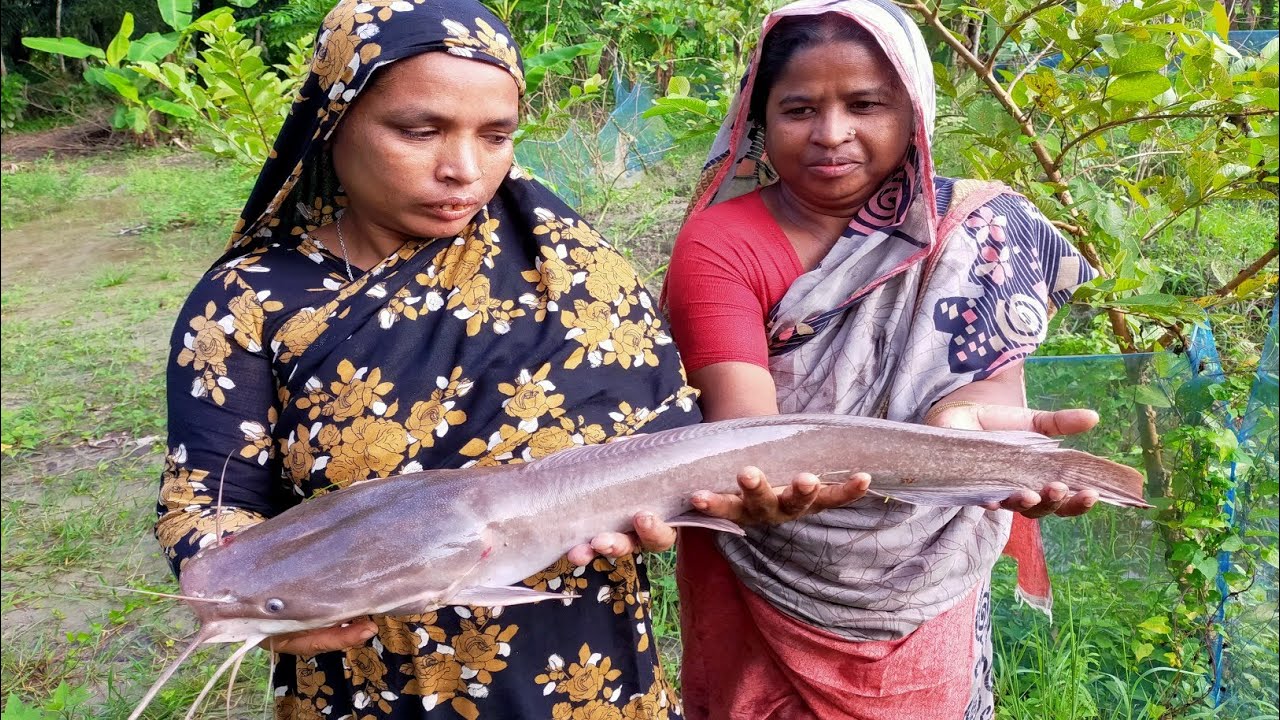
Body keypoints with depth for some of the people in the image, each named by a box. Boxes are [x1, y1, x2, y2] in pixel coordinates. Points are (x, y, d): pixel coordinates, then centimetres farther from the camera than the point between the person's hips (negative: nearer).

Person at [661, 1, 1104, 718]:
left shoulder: (981, 226, -7)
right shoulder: (720, 246, -14)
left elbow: (995, 378, -20)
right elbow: (743, 426, -27)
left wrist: (957, 416, -45)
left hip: (927, 603, 2)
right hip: (763, 609, -1)